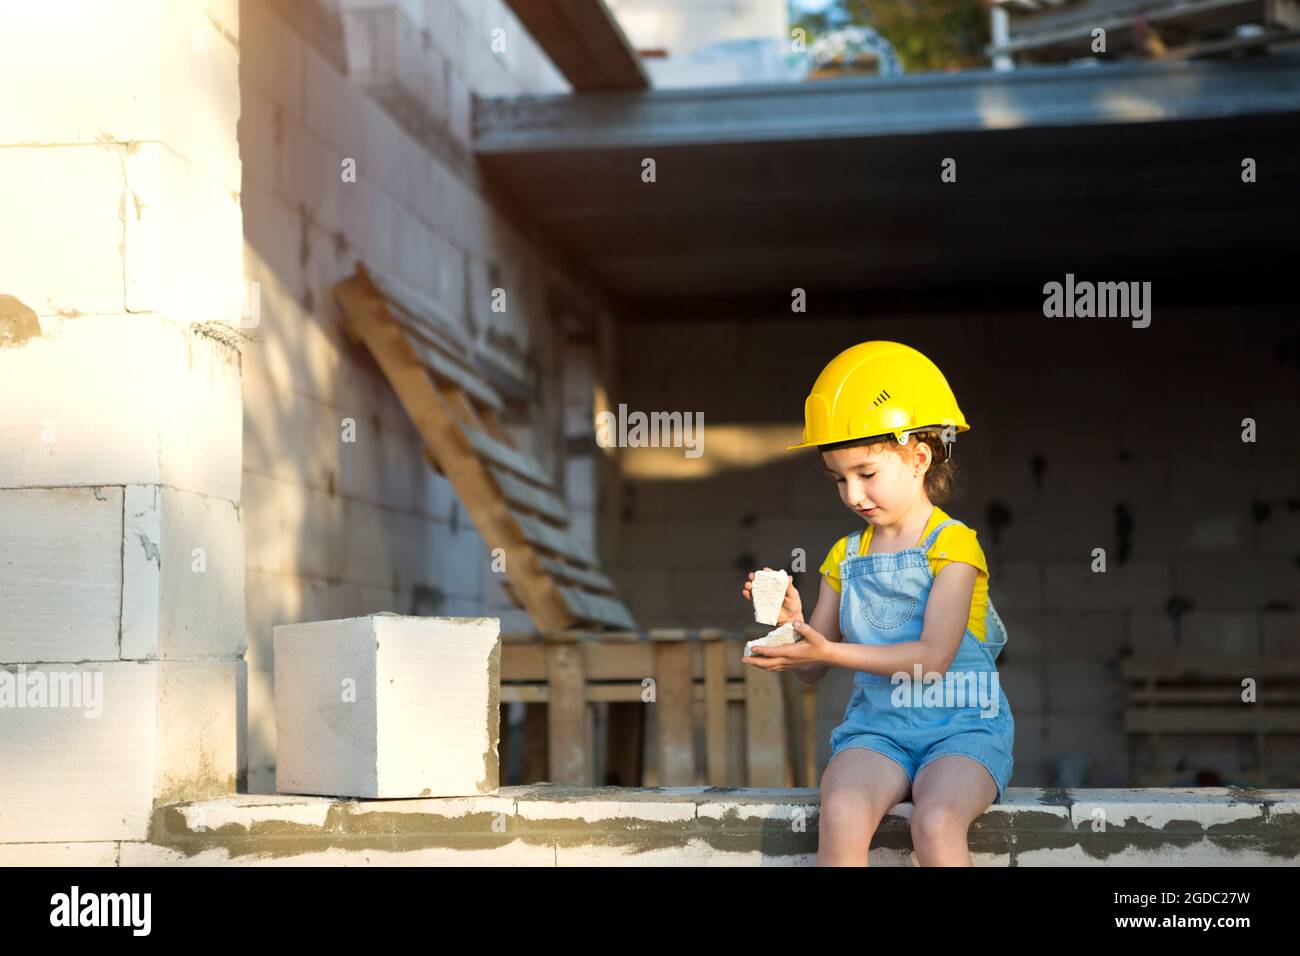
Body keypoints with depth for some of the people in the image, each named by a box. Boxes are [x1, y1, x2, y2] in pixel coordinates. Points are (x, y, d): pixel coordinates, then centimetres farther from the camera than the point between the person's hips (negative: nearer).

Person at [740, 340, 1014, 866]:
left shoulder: (952, 544, -3)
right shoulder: (845, 556, 14)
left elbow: (933, 657, -15)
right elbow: (812, 670, 15)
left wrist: (829, 650, -20)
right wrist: (793, 624, -7)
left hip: (960, 725, -3)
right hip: (876, 725, 4)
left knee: (936, 822, -35)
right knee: (841, 812, -30)